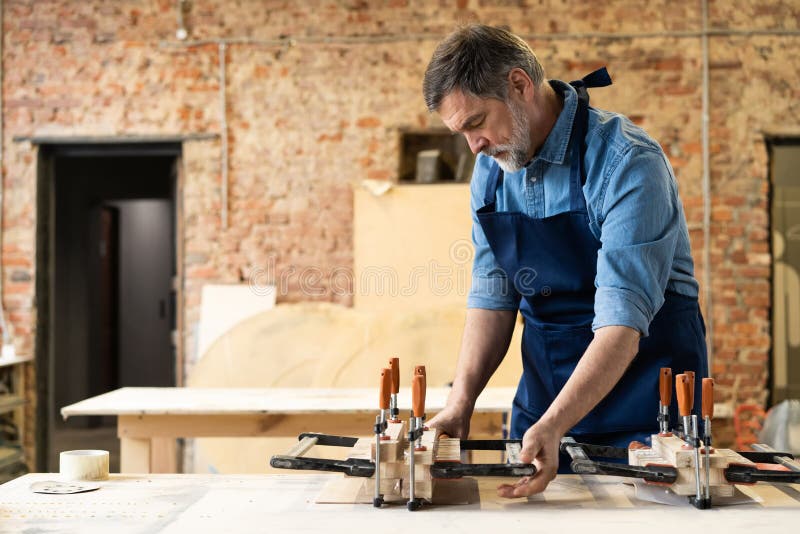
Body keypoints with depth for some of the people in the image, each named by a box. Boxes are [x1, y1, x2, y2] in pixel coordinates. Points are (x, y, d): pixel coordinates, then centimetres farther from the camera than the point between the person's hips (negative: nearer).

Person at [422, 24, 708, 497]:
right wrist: (460, 403, -8)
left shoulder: (626, 162, -21)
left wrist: (552, 428, -37)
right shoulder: (492, 168, 2)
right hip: (545, 396, 6)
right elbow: (493, 297, 3)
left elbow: (621, 322, -28)